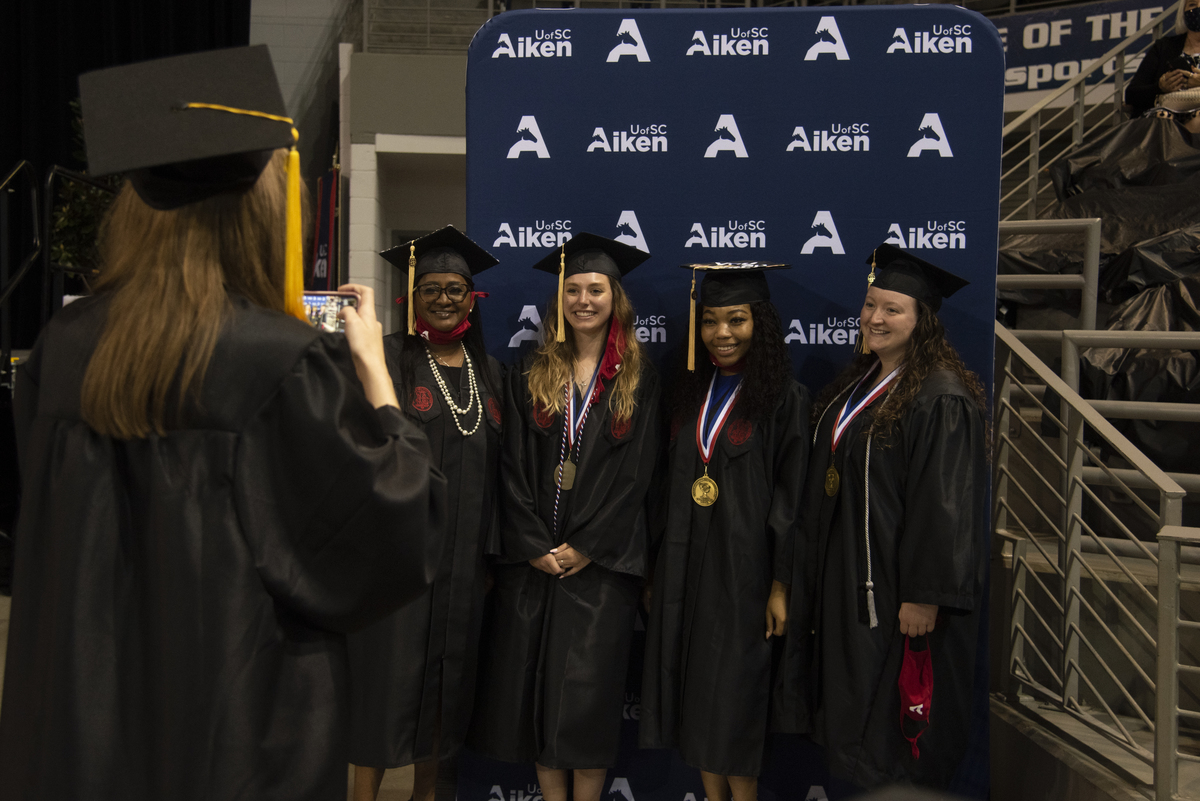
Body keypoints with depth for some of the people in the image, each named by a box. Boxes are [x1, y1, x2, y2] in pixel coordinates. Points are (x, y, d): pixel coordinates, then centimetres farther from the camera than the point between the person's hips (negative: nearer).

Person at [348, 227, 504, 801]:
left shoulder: (489, 372, 12)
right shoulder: (385, 359, -2)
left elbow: (496, 468, 13)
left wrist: (492, 548, 9)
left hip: (463, 555, 5)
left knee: (448, 668, 11)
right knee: (387, 671, -2)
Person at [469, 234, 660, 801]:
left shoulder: (637, 381, 4)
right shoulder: (530, 376, 9)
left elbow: (635, 474, -2)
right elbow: (514, 468, 3)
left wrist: (585, 548, -9)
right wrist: (535, 547, -7)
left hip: (601, 558, -2)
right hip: (532, 557, 2)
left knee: (589, 685, -2)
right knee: (534, 680, 4)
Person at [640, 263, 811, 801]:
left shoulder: (784, 398, -7)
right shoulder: (687, 390, 8)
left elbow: (790, 496, -8)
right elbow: (671, 481, 12)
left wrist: (780, 586, -11)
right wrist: (655, 566, 10)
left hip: (743, 566, -5)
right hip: (683, 562, 5)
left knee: (734, 695, 2)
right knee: (694, 687, 11)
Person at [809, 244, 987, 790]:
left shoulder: (942, 398, -19)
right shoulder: (860, 381, 8)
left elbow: (945, 505, -21)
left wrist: (925, 596, -21)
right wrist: (818, 557, 17)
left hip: (898, 582, -8)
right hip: (848, 573, 9)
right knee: (852, 701, 18)